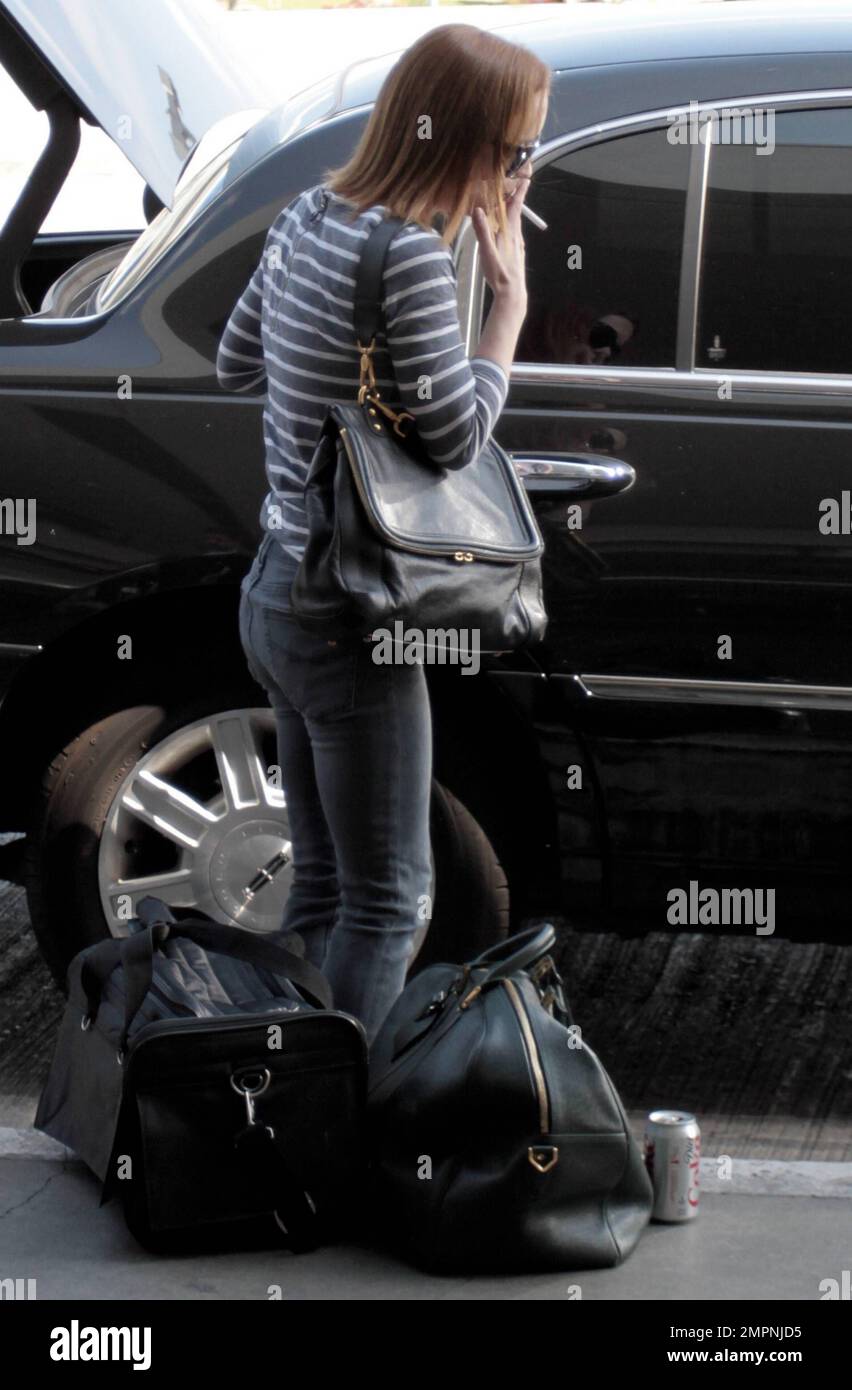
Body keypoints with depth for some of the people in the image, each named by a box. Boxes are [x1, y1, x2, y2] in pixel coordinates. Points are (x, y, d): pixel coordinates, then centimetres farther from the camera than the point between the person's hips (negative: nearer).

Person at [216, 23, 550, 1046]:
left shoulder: (310, 215, 5)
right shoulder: (412, 254, -22)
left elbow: (233, 364, 17)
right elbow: (457, 435, -17)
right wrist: (510, 299, -9)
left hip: (275, 596, 9)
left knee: (321, 883, 17)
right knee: (388, 903, 0)